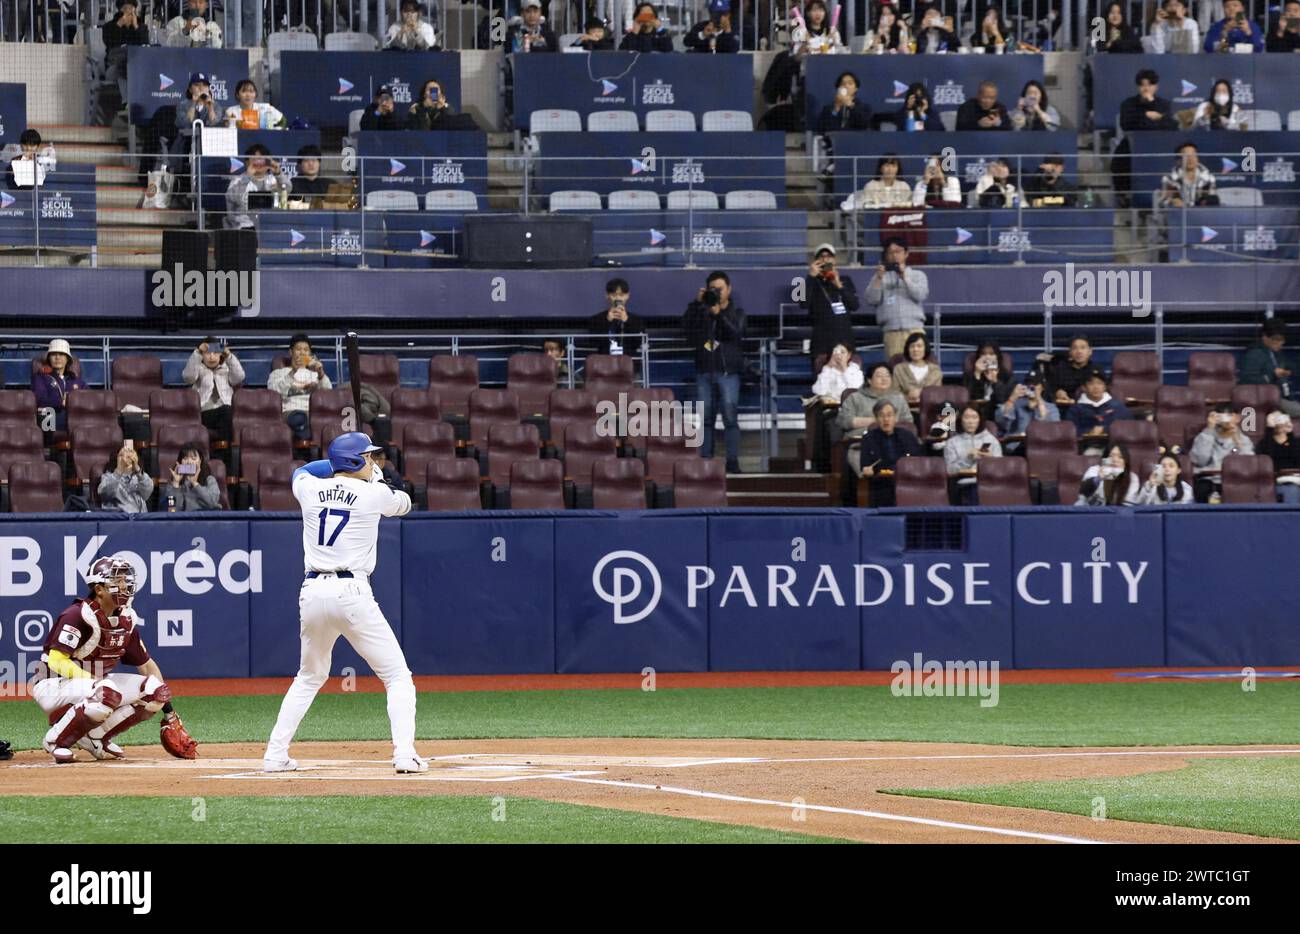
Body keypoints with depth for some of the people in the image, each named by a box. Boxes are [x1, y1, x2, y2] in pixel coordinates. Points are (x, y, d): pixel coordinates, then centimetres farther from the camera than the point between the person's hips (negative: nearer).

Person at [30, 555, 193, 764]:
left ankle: (95, 738, 2)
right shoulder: (78, 615, -19)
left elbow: (146, 664, 12)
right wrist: (93, 681, -37)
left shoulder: (126, 620, 4)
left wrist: (169, 714, 6)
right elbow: (57, 660, -26)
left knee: (154, 691, -7)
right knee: (107, 693, -37)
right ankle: (55, 740, -17)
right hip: (53, 686, -8)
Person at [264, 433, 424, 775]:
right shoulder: (374, 495, -1)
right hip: (352, 593, -5)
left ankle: (275, 755, 18)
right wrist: (374, 478, 38)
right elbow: (403, 502, 23)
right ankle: (405, 755, -13)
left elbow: (300, 472, 35)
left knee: (309, 677, 24)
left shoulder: (310, 490, 9)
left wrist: (341, 464, 37)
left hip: (312, 593, 5)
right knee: (398, 677, 3)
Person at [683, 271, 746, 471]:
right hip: (705, 372, 3)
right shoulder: (702, 311, 13)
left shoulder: (736, 312, 9)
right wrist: (697, 303, -11)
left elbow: (736, 333, -9)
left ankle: (732, 461, -10)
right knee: (706, 418, 2)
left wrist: (719, 315, -19)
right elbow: (686, 325, -3)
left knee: (730, 416, -9)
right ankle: (705, 461, 4)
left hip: (728, 372, -2)